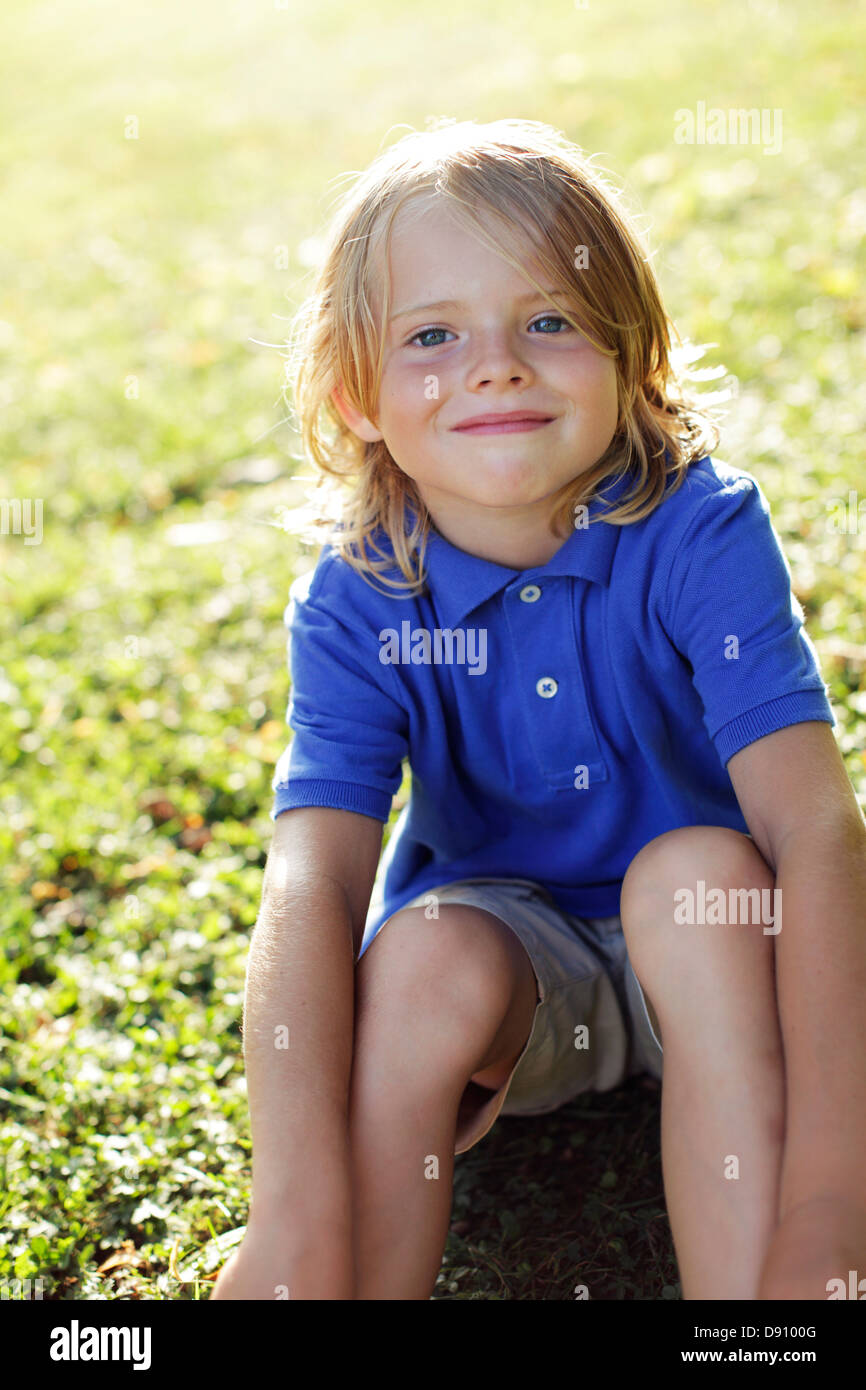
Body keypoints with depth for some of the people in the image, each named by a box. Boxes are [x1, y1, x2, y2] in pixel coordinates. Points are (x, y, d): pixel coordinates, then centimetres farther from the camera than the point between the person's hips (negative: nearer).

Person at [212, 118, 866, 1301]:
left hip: (698, 949, 0)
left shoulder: (701, 532, -21)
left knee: (703, 869, -32)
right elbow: (312, 887, -29)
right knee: (432, 950, -31)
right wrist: (301, 1224, -42)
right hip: (505, 956, 1)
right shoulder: (356, 604, -16)